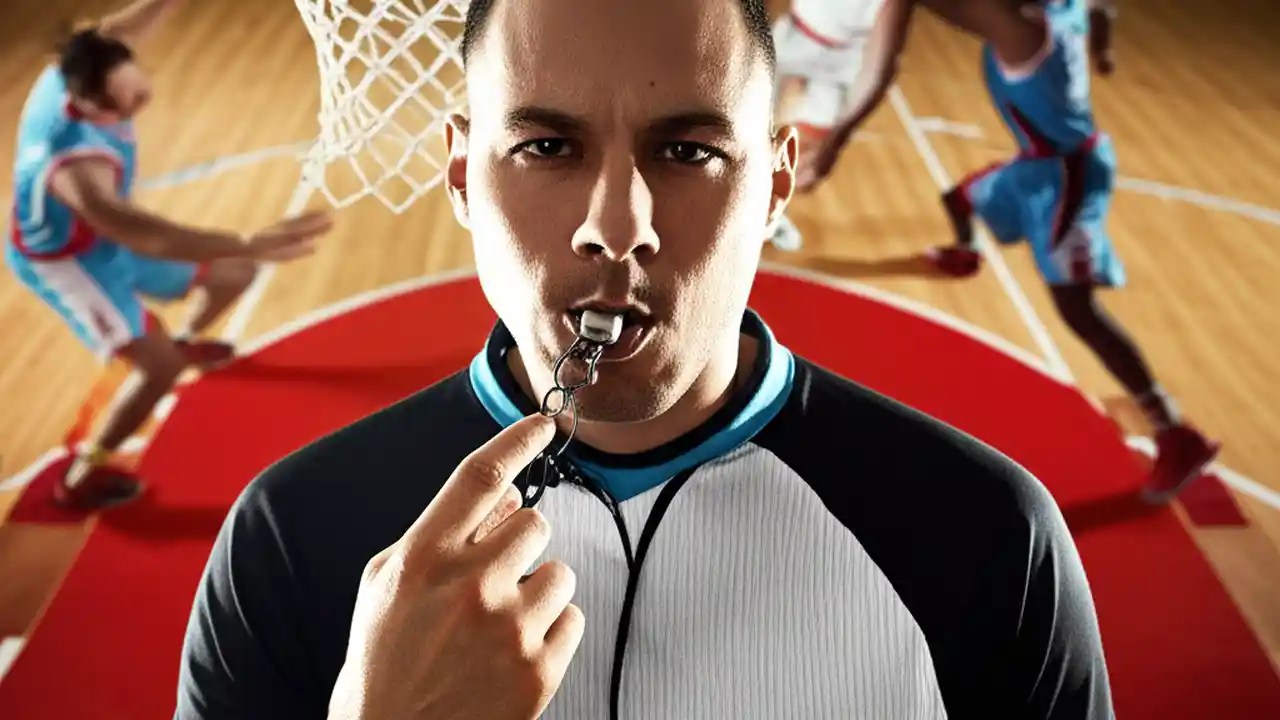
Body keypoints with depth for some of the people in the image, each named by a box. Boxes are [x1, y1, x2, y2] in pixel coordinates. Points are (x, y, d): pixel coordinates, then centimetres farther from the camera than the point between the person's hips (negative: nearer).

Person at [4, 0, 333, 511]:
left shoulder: (67, 73, -24)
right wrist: (249, 245, -68)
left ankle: (187, 341, 48)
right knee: (162, 368, -14)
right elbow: (145, 240, -57)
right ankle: (80, 479, 8)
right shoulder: (77, 165, -46)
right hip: (67, 262, -8)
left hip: (108, 234, 8)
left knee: (234, 275, 12)